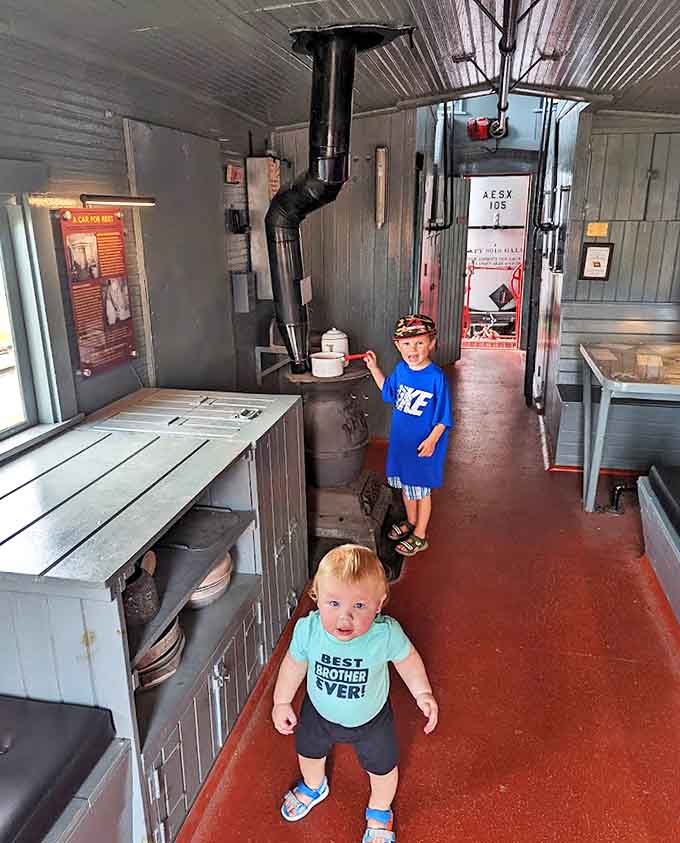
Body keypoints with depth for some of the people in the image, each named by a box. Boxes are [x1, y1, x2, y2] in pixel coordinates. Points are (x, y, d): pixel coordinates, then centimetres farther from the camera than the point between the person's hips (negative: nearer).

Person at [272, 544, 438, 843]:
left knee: (382, 768, 23)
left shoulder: (386, 634, -38)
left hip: (371, 718, -1)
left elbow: (407, 658, -14)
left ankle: (379, 812, 59)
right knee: (309, 751, 30)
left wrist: (423, 693, -13)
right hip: (319, 712, 2)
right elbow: (294, 663, -12)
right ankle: (313, 787, 68)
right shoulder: (308, 629, -34)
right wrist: (282, 702, -2)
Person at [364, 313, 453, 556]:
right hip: (400, 441, 6)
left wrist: (431, 440, -24)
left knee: (421, 489, 11)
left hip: (423, 445, -6)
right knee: (405, 484, 23)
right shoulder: (400, 370, -3)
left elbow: (443, 417, -16)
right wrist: (374, 368, 10)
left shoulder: (436, 377, -22)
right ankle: (411, 521, 46)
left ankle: (420, 535, 29)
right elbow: (388, 392, 18)